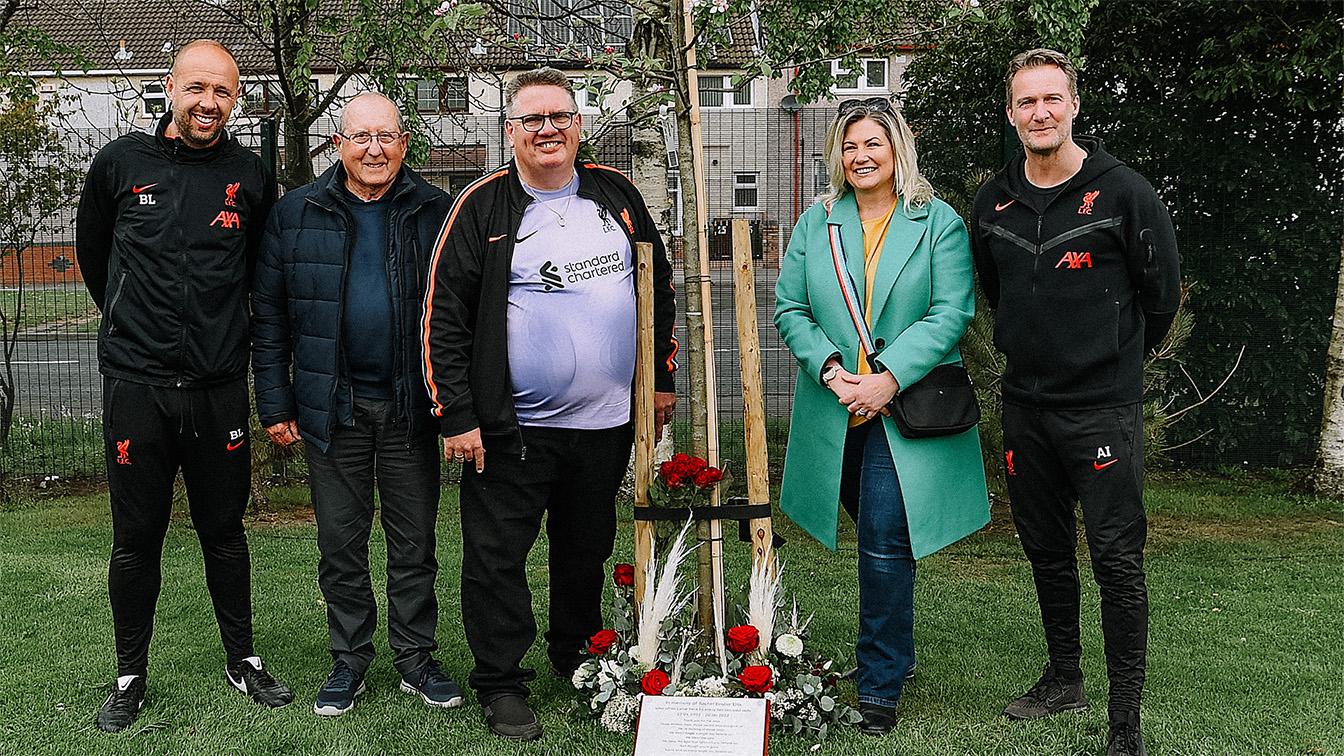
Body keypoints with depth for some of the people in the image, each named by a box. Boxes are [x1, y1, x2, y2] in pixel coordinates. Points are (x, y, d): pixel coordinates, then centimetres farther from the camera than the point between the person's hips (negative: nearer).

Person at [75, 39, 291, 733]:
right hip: (136, 383, 0)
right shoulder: (121, 162, 0)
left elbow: (266, 271, 16)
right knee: (136, 538, 7)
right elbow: (91, 249, 16)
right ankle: (130, 676, 21)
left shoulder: (251, 177, 1)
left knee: (224, 531, 12)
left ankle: (241, 659, 26)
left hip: (219, 387, 1)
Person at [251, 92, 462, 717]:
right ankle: (349, 661, 22)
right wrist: (275, 405, 0)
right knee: (340, 541, 9)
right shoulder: (295, 214, 2)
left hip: (411, 406, 0)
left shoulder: (436, 213, 0)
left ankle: (416, 659, 21)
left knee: (414, 541, 8)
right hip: (331, 406, 1)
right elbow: (269, 316, 4)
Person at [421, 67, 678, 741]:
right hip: (511, 428, -4)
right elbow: (443, 317, -8)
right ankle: (501, 684, 15)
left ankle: (578, 660, 36)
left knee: (587, 547, 18)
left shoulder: (616, 194, 7)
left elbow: (659, 285, 17)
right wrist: (456, 416, -12)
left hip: (607, 420, 4)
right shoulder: (482, 208, -6)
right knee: (497, 555, 1)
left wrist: (661, 376, 15)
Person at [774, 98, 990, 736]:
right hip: (835, 414, 3)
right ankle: (893, 653, 35)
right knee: (877, 539, 15)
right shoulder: (816, 224, 9)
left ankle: (879, 688, 2)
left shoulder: (939, 223, 0)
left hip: (903, 412, -3)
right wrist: (830, 369, -11)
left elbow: (950, 314, -8)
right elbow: (790, 309, 6)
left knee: (884, 547, -8)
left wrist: (887, 378, -18)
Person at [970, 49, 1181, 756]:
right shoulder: (994, 200, 6)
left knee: (1117, 558, -4)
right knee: (1046, 550, 15)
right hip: (1025, 405, 5)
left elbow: (1162, 292, 2)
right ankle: (1063, 678, 31)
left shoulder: (1122, 191, -9)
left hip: (1103, 406, -5)